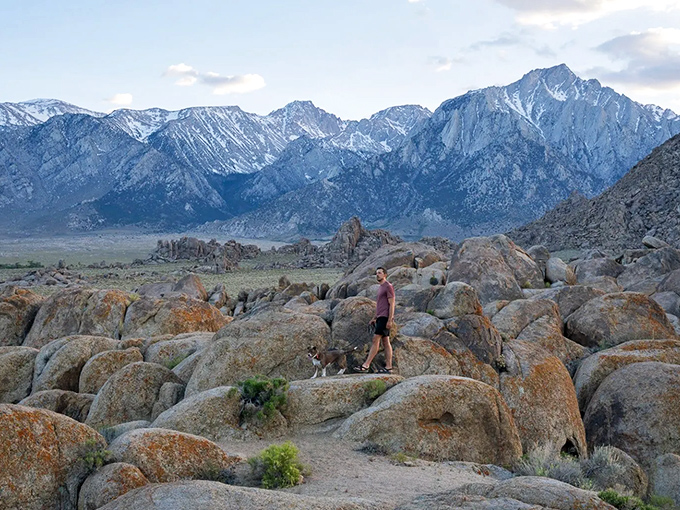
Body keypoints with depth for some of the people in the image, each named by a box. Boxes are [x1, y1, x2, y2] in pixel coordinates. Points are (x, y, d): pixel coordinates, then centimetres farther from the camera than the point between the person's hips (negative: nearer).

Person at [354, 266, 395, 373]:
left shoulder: (388, 286, -8)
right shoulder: (381, 288, 21)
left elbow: (392, 304, -14)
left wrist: (390, 320, -19)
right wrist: (374, 318, 21)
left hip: (385, 318, -10)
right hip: (380, 318, 10)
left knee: (375, 340, -12)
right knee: (385, 341, 5)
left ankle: (366, 365, -16)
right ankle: (388, 367, 3)